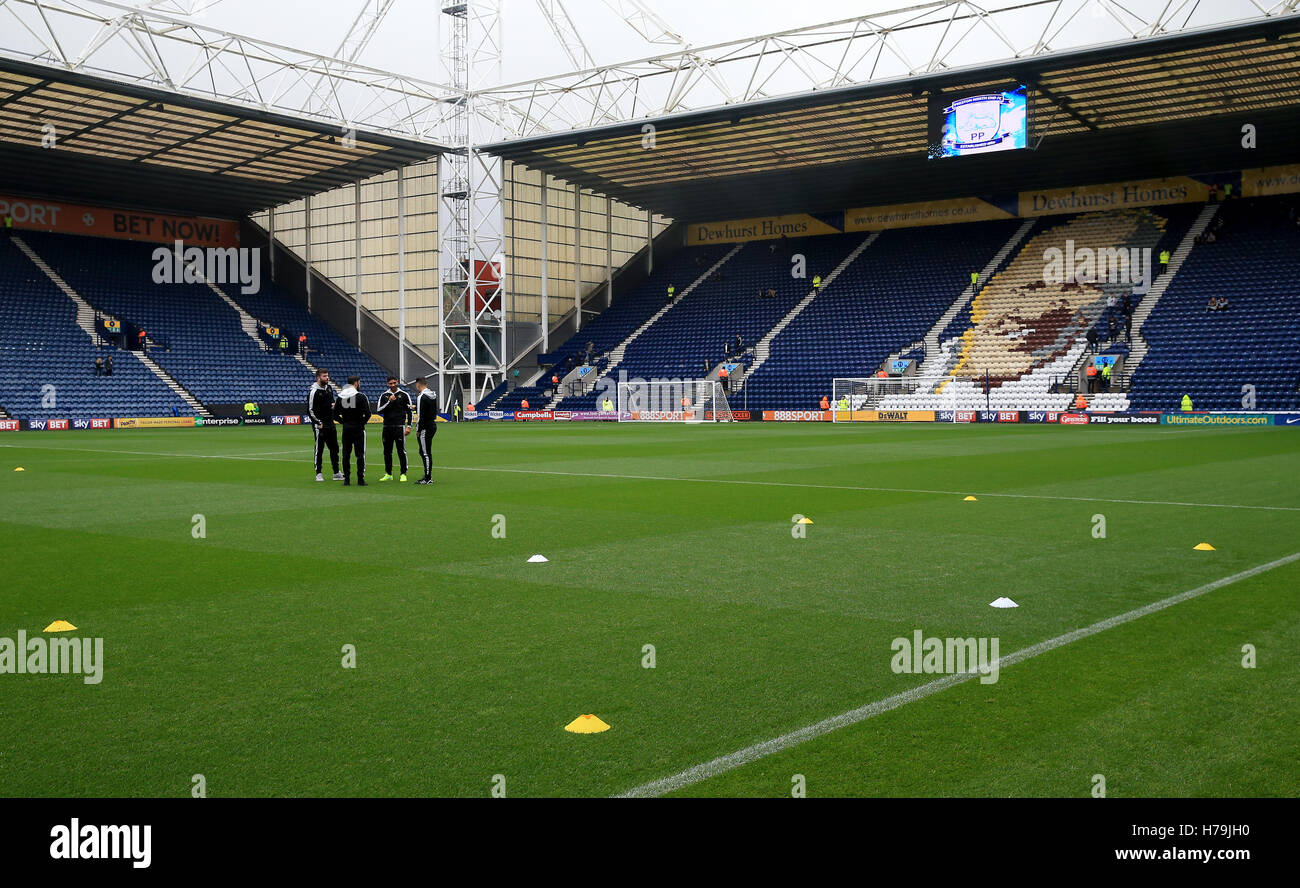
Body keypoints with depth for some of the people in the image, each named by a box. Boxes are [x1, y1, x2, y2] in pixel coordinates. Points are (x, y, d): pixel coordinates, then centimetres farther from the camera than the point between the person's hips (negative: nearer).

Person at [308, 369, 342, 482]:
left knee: (334, 448, 10)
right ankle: (318, 474, 5)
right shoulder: (314, 391, -11)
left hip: (330, 424, 7)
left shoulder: (329, 388, 11)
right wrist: (318, 422, -16)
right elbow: (310, 410, -11)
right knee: (318, 449, -2)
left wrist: (334, 404, 5)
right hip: (319, 425, -7)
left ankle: (336, 473, 16)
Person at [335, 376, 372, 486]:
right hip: (358, 428, -4)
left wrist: (343, 422, 10)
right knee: (360, 454, 1)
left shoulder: (340, 397, 5)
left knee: (346, 454, 9)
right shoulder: (361, 396, -10)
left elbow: (335, 412, 6)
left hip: (346, 428, 4)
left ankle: (346, 479, 9)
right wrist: (362, 422, -1)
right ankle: (360, 480, -1)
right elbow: (367, 413, -15)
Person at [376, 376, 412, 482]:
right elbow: (379, 410, 0)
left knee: (401, 451, -5)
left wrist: (408, 426, -4)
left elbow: (409, 412, 3)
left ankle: (403, 474, 2)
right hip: (387, 426, 3)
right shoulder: (384, 396, 8)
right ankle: (388, 474, 16)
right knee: (387, 451, 7)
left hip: (399, 426, -3)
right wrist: (389, 402, -12)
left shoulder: (404, 395, 2)